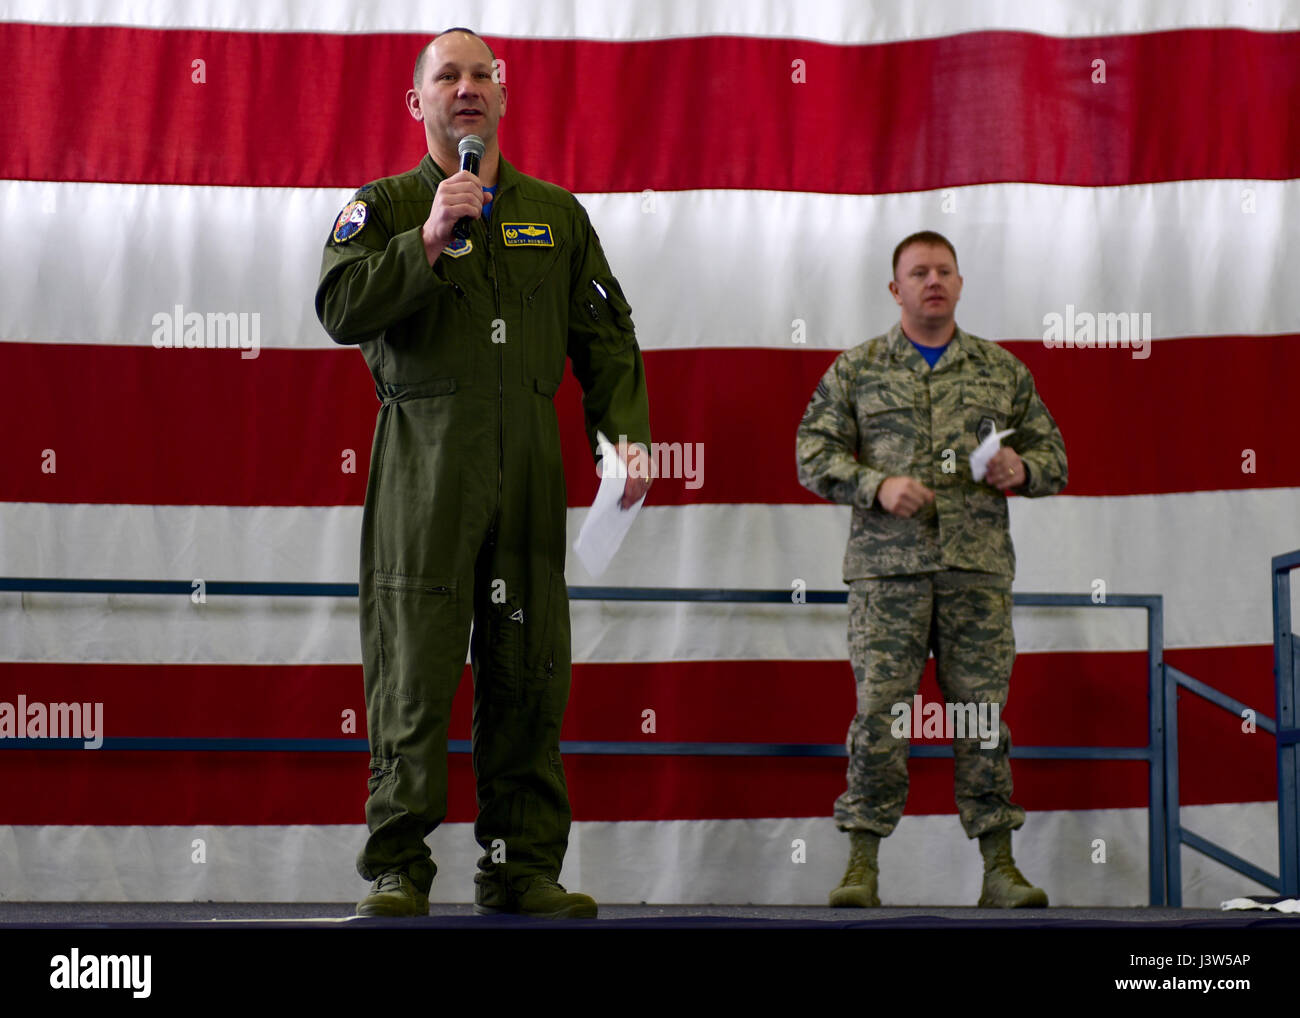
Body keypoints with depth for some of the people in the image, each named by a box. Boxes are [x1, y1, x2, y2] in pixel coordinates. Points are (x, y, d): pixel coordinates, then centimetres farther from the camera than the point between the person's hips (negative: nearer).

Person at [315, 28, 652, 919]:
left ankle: (523, 868, 8)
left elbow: (605, 336, 15)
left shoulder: (556, 213, 18)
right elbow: (341, 309, -7)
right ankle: (397, 869, -1)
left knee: (529, 670, 2)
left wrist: (628, 433, 1)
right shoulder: (385, 207, 9)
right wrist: (427, 240, -16)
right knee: (416, 667, -7)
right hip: (426, 461, -3)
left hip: (529, 467, 3)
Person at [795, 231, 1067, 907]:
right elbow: (814, 453, 6)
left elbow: (1053, 454, 20)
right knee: (879, 708, -7)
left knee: (982, 711, -1)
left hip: (979, 567, 1)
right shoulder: (856, 370, 11)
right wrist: (878, 485, -10)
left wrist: (1023, 469, -4)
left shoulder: (1002, 371, 16)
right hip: (888, 566, -1)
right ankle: (862, 863, -2)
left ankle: (999, 866, 4)